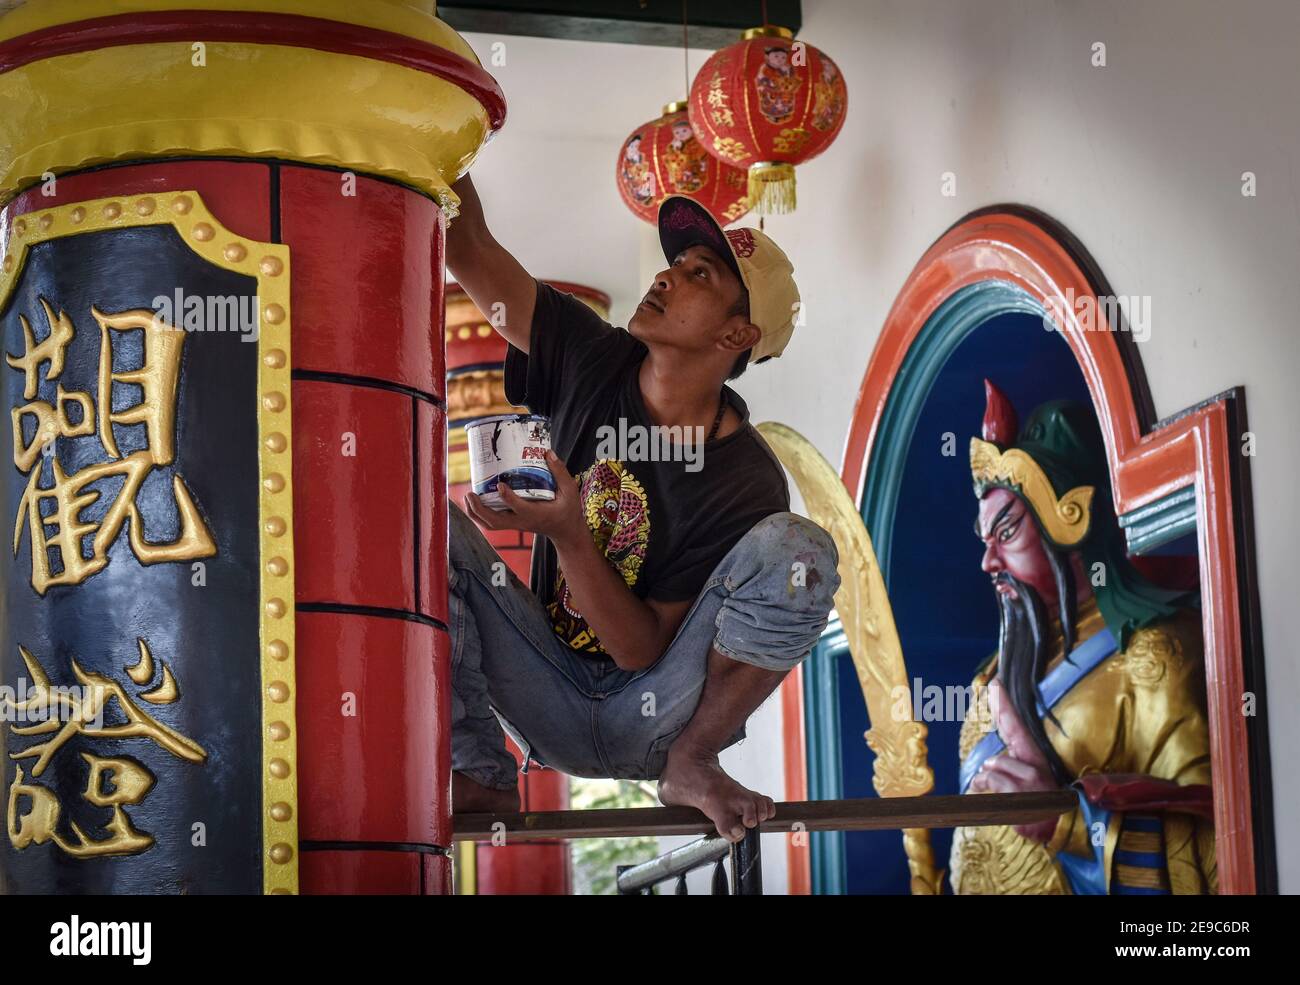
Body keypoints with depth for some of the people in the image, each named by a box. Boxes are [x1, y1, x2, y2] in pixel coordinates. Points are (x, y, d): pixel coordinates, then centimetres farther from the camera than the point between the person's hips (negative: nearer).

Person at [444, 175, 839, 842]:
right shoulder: (593, 364, -5)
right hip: (553, 708, 4)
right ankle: (481, 778, -11)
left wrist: (569, 537, -31)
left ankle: (691, 763, -8)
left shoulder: (745, 484, -19)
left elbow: (642, 650, -19)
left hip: (648, 727, -4)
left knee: (795, 549, -28)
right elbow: (469, 247, -11)